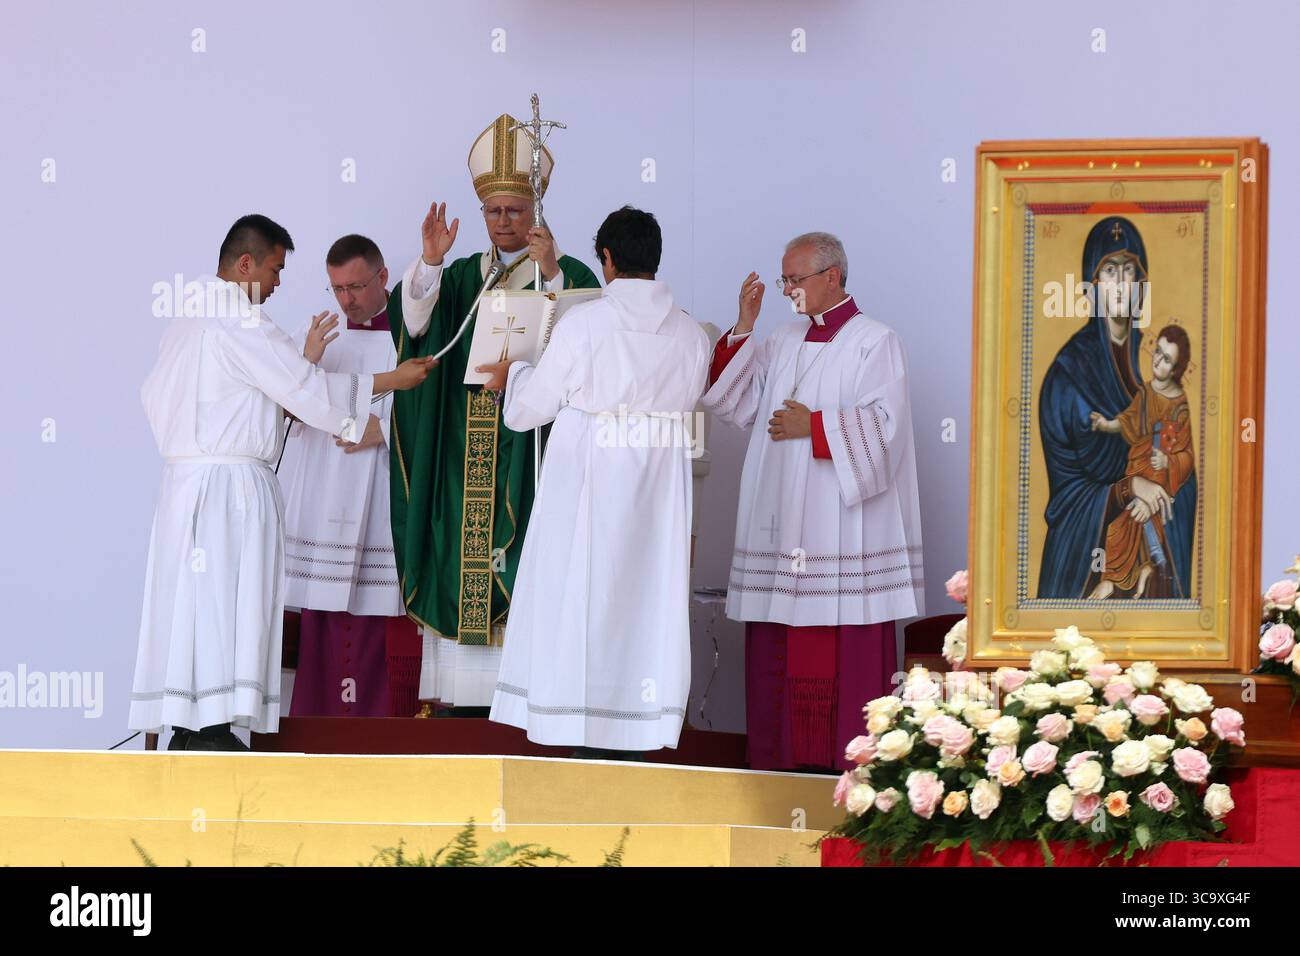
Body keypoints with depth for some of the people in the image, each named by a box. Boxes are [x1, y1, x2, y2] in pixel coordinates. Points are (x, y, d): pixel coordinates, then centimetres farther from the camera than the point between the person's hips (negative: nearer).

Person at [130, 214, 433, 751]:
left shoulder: (185, 320, 15)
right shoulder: (241, 323, -13)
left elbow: (155, 395, 23)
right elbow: (307, 388, -14)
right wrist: (393, 380, -6)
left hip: (183, 478, 9)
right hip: (231, 482, -9)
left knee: (189, 601, 7)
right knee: (225, 601, -9)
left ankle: (186, 727, 8)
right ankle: (214, 728, -13)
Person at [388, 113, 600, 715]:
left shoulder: (571, 275, 4)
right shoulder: (460, 276, 16)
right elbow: (413, 325, 0)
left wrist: (550, 274, -23)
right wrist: (430, 261, -15)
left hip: (534, 453, -4)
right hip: (465, 457, 4)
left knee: (527, 573, -10)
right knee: (464, 574, -1)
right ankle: (468, 698, 1)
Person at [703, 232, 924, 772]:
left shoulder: (875, 343, -2)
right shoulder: (782, 343, 16)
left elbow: (882, 423, -12)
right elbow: (732, 405, 9)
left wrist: (815, 425, -12)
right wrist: (742, 330, 2)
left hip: (843, 520, -6)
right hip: (781, 520, 6)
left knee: (849, 642, -6)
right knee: (776, 645, 4)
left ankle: (852, 756, -2)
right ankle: (779, 753, 9)